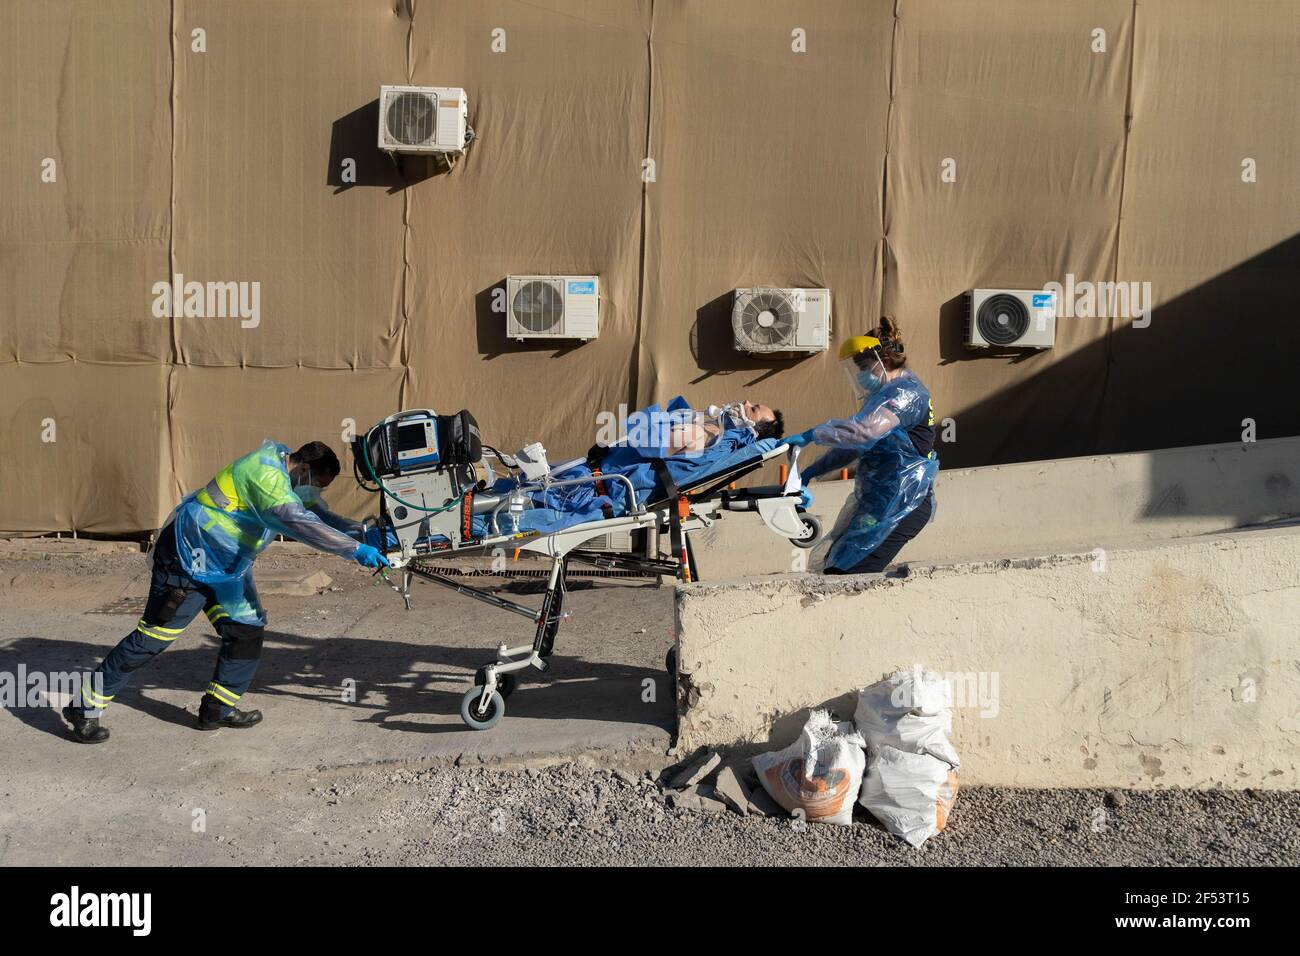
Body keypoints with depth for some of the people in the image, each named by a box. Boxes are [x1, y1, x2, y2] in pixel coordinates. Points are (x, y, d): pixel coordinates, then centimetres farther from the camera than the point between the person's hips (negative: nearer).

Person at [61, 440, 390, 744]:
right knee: (154, 636, -7)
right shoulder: (265, 473, -25)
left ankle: (218, 709, 16)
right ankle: (85, 708, 4)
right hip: (188, 554, -10)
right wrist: (356, 550, -37)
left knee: (247, 630, 6)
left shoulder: (287, 475, 6)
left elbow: (317, 513, 12)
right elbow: (297, 522, -36)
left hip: (226, 567, 10)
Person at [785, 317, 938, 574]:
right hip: (881, 498, 11)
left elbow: (863, 430, -30)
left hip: (899, 502, -11)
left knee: (845, 571, -20)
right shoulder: (889, 393, 23)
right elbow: (855, 446, 28)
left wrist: (810, 435, -25)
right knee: (836, 565, 9)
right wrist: (812, 471, 19)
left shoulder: (906, 391, -12)